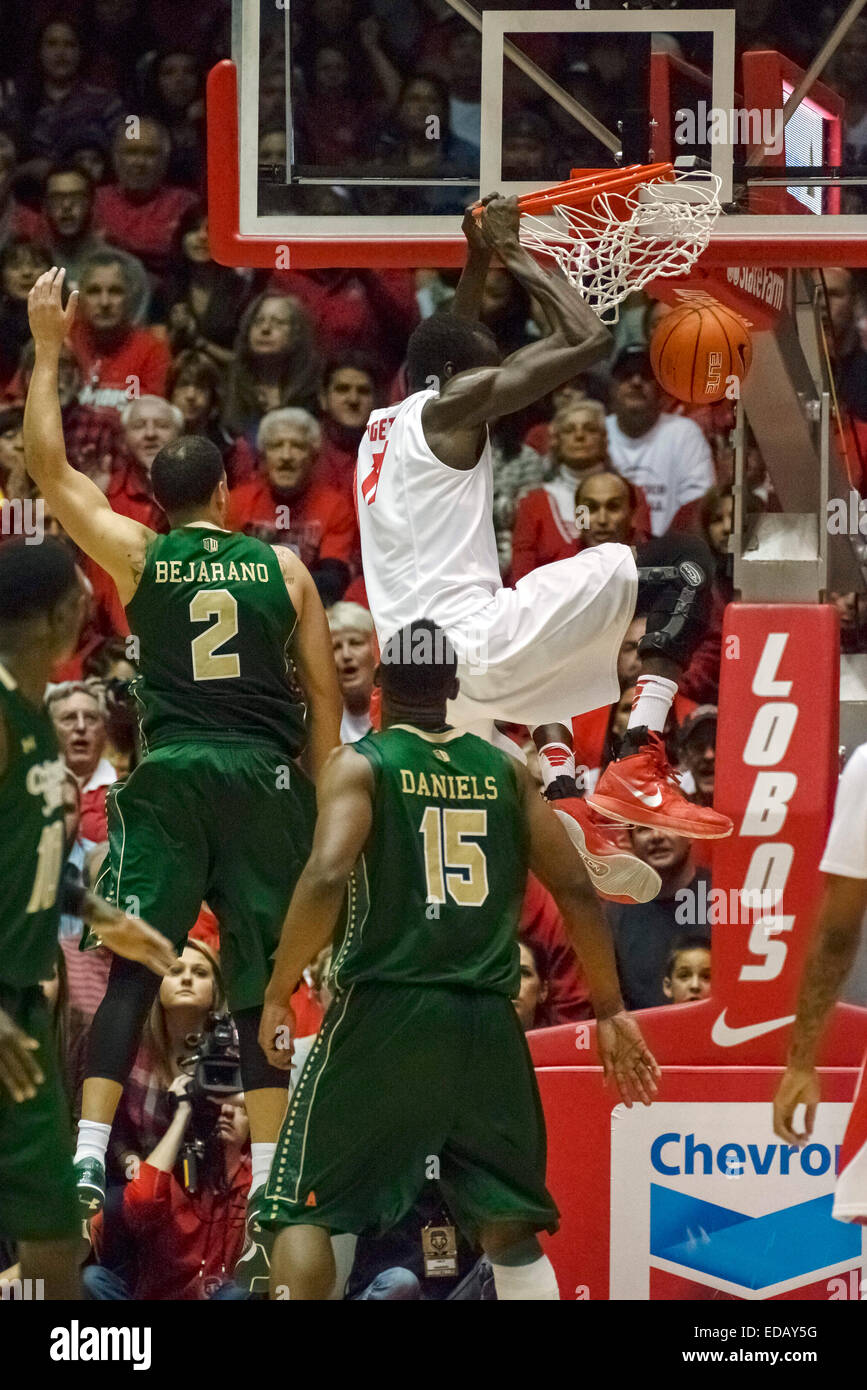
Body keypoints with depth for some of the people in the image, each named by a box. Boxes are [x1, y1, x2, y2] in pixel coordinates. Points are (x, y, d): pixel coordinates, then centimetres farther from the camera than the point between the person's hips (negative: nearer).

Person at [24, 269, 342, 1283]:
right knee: (263, 980, 5)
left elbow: (46, 466, 10)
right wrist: (322, 806, 13)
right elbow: (324, 698, 6)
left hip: (170, 777, -1)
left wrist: (48, 346, 15)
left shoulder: (137, 555, 3)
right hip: (266, 778, 1)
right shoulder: (283, 568, 7)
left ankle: (87, 1162, -14)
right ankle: (265, 1185, 1)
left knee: (132, 972, -1)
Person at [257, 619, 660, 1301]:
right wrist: (611, 1011, 14)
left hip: (384, 1014, -3)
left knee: (303, 1206, 7)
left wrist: (277, 996, -9)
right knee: (512, 1228, 13)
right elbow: (577, 890, 6)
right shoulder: (505, 769, 11)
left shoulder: (359, 764, 0)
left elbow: (326, 877, -16)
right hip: (486, 1023, 3)